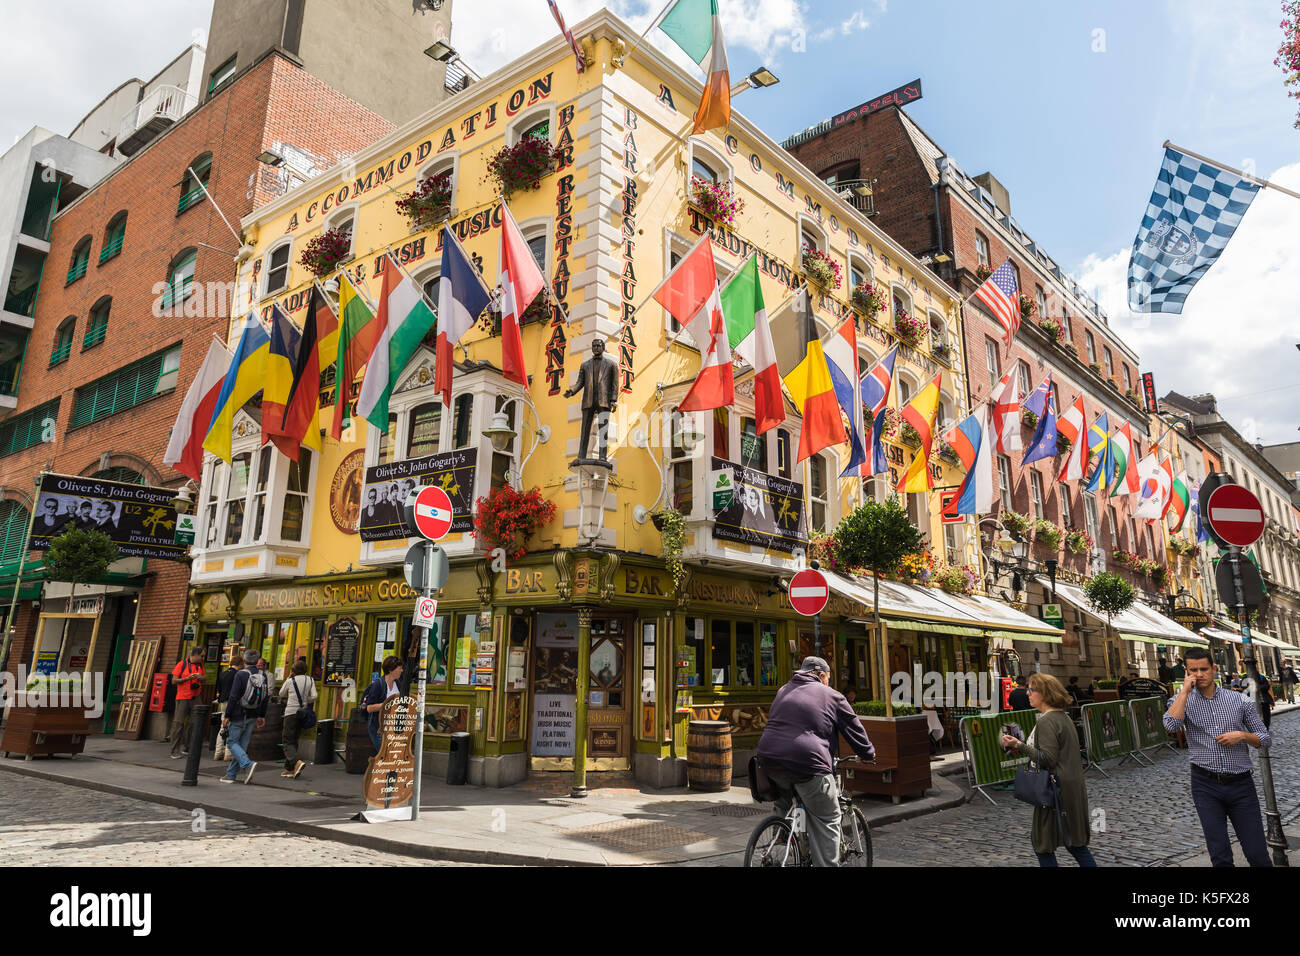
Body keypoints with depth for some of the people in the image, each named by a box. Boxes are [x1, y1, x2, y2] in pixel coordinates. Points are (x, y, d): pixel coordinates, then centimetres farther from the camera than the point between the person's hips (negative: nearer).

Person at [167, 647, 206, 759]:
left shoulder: (200, 665, 12)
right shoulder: (181, 664, -4)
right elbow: (174, 680, -6)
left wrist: (200, 677, -1)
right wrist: (187, 678, -18)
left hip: (195, 698, 5)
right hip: (183, 698, -5)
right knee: (178, 723, -7)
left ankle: (186, 748, 15)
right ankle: (175, 751, -3)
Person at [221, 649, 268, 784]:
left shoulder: (241, 675, -13)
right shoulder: (263, 676, 4)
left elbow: (234, 697, -16)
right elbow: (266, 698, 8)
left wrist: (227, 716, -10)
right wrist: (262, 716, 15)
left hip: (238, 716, -6)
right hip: (252, 717, 6)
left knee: (231, 742, 4)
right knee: (242, 745, 11)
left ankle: (248, 764, -16)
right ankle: (230, 775, 17)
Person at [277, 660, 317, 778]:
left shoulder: (290, 681, -6)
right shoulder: (310, 680, 3)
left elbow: (281, 695, 10)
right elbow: (314, 697, -4)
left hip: (291, 712, -5)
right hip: (303, 712, 5)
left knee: (287, 740, -4)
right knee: (294, 740, 14)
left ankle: (297, 762, -26)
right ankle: (289, 768, 14)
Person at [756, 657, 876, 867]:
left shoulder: (783, 691, 23)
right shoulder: (832, 696, 9)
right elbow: (855, 730, 16)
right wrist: (868, 754, 31)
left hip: (770, 760, 6)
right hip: (807, 762, -5)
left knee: (783, 802, 31)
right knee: (827, 821, 7)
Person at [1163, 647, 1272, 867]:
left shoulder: (1240, 701, 5)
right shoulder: (1182, 700, 2)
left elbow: (1265, 739, 11)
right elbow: (1171, 725, -19)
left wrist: (1242, 735, -10)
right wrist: (1185, 690, -13)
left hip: (1241, 784, 1)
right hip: (1206, 785, -1)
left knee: (1257, 853, 3)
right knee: (1220, 856, 2)